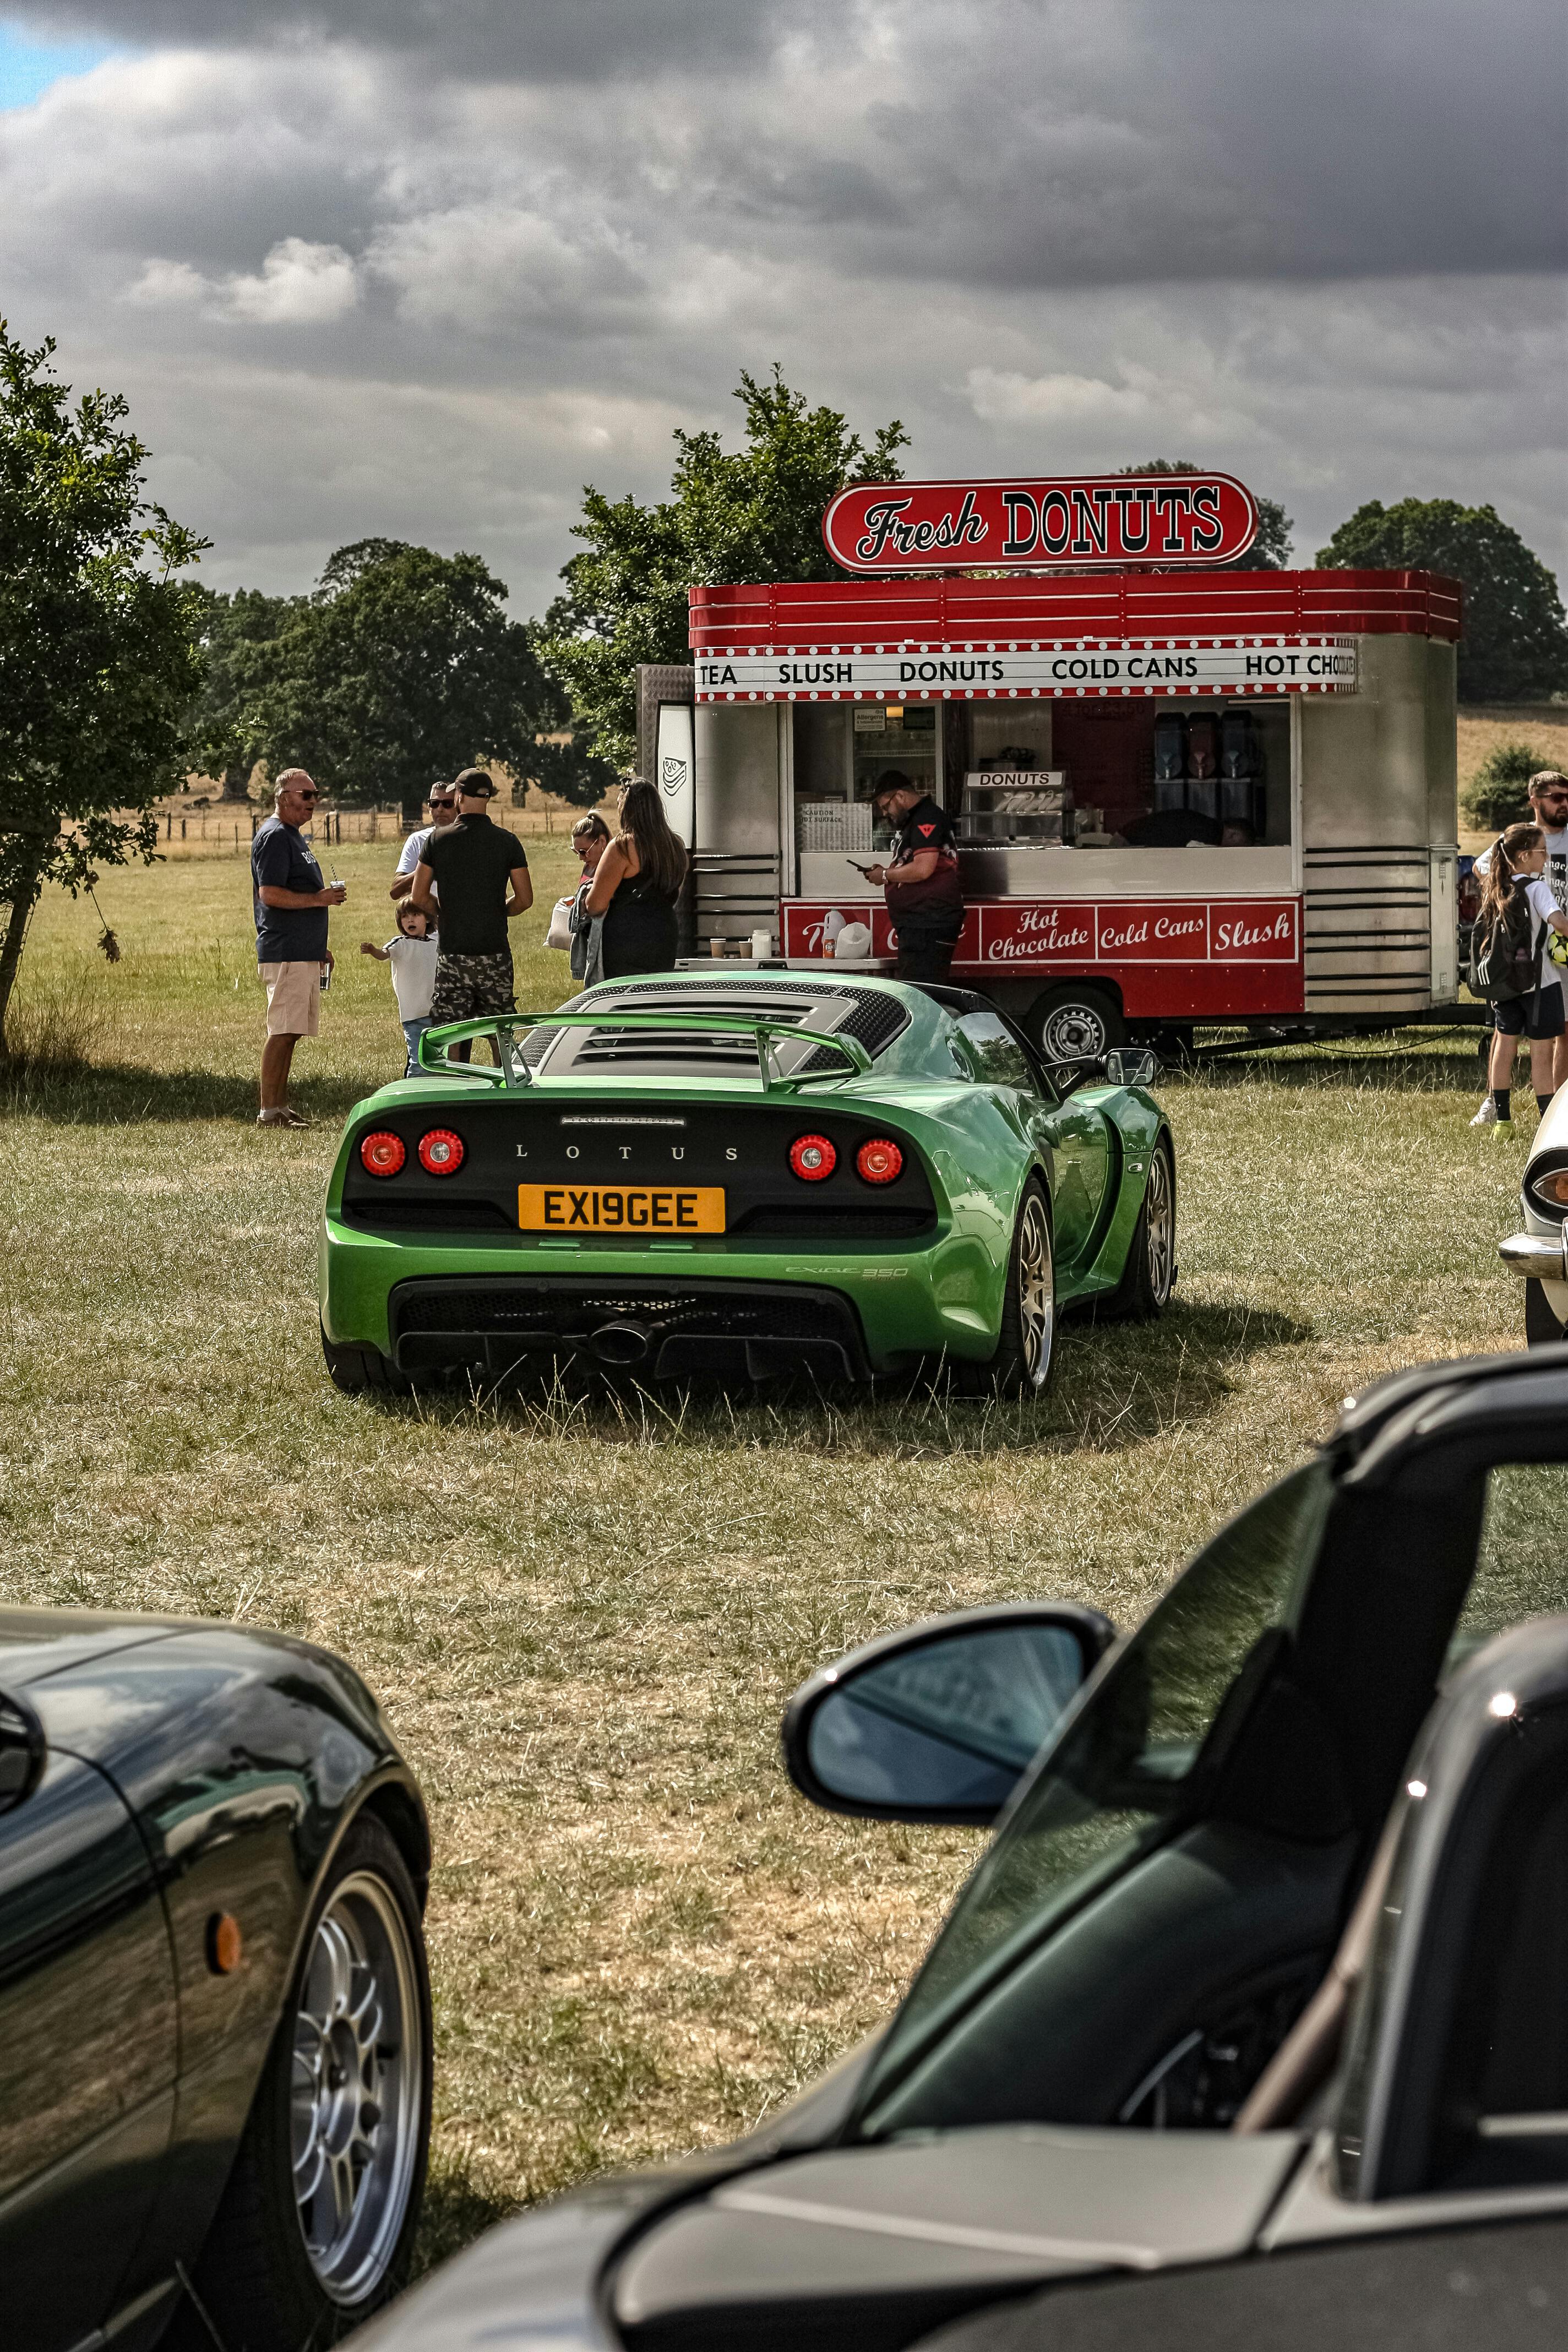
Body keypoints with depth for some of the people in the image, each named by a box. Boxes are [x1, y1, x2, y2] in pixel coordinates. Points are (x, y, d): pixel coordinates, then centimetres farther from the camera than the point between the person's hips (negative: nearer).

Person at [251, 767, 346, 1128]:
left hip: (303, 951, 10)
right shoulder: (274, 836, -10)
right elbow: (270, 894, -20)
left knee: (290, 1032, 10)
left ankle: (281, 1106, 13)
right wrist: (320, 898, -17)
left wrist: (320, 946, 27)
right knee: (282, 1032, -10)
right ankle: (269, 1112, -10)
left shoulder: (293, 837, 22)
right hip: (285, 954, -10)